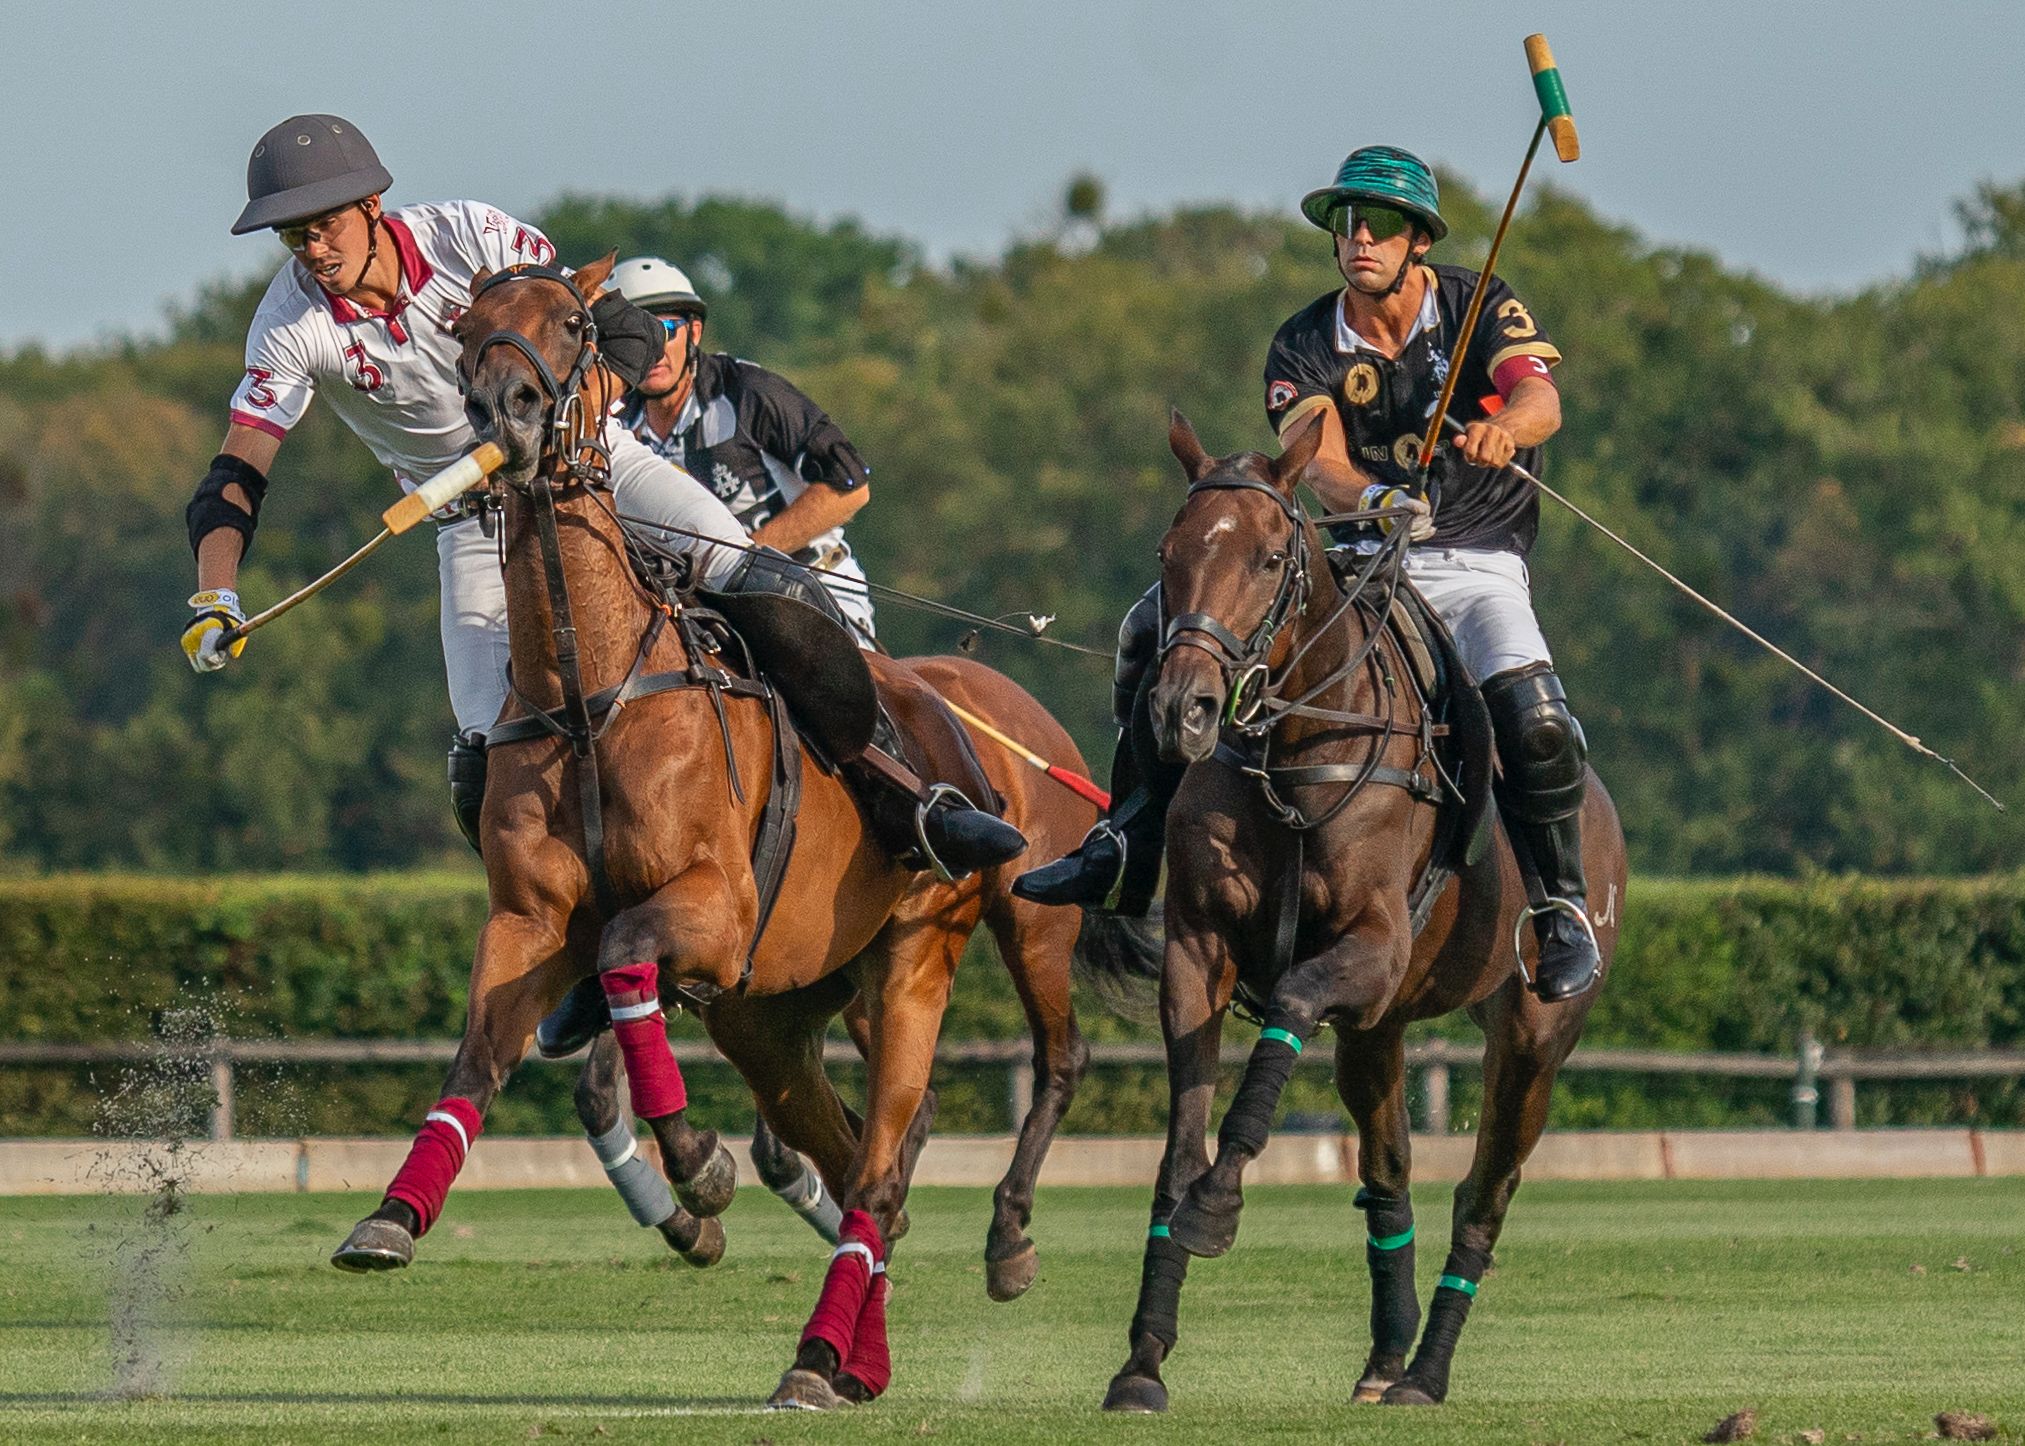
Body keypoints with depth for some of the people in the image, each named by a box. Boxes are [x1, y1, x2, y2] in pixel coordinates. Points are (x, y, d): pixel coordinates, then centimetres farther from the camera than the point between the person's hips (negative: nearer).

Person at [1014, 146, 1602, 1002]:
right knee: (1161, 628, -11)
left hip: (1473, 567, -3)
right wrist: (1375, 498, -40)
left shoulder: (1480, 310, -4)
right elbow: (1320, 461, -16)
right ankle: (1129, 851, -4)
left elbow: (1539, 395, -24)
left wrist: (1504, 427, -50)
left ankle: (1562, 908, -13)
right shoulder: (1305, 348, 1)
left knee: (1530, 714, -33)